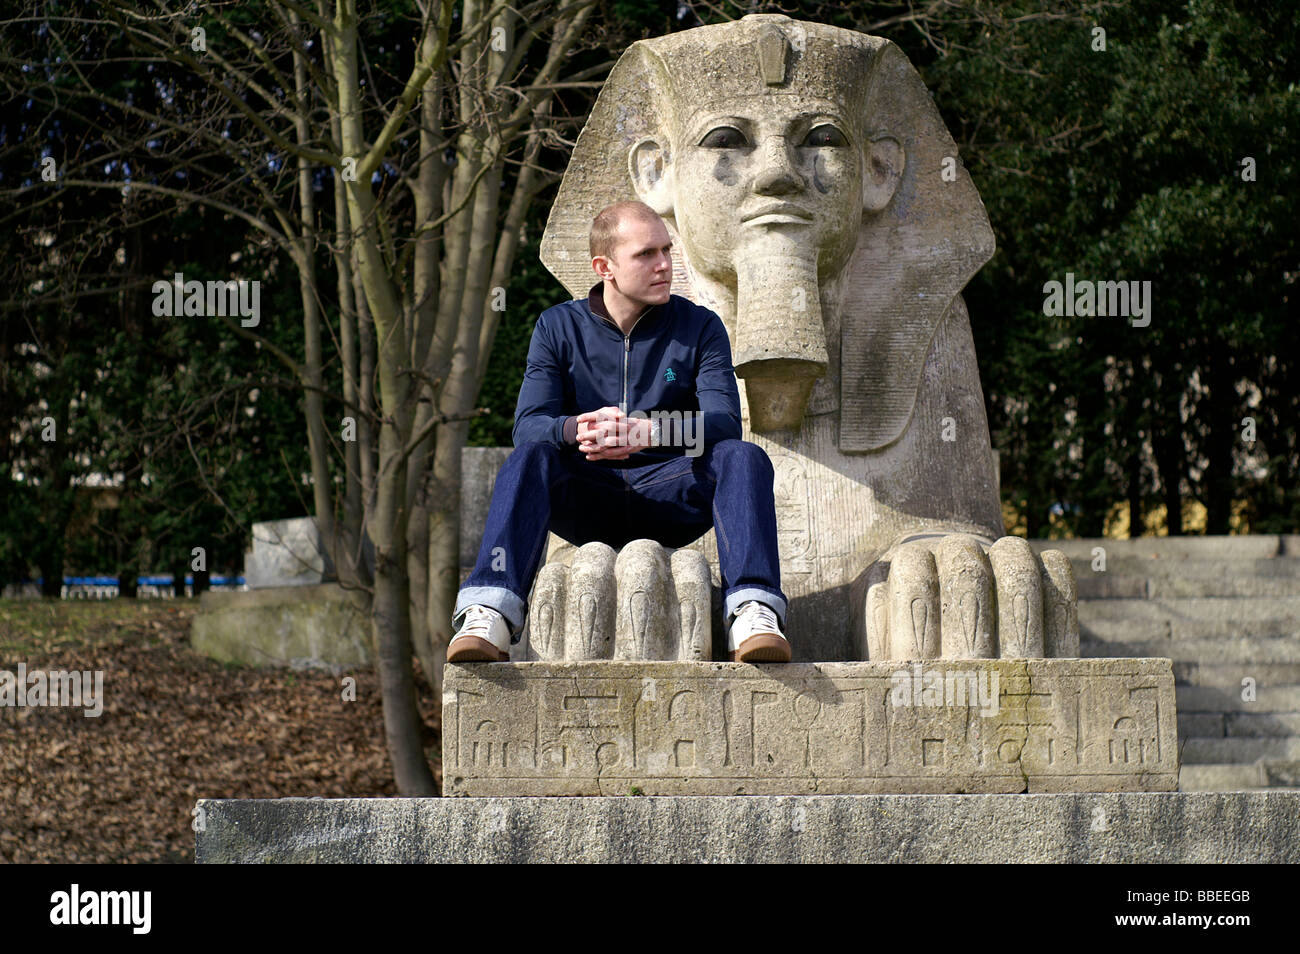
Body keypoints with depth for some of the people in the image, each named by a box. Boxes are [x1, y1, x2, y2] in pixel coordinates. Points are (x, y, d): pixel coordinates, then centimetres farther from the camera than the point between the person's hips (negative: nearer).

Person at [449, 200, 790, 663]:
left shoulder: (699, 327, 6)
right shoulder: (558, 327, 7)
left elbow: (724, 423, -10)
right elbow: (527, 425, -5)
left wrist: (645, 432, -31)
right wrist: (577, 429, -31)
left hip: (671, 497, 0)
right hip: (587, 499, 0)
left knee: (743, 457, -28)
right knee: (530, 457, -31)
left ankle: (753, 613, -49)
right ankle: (488, 616, -48)